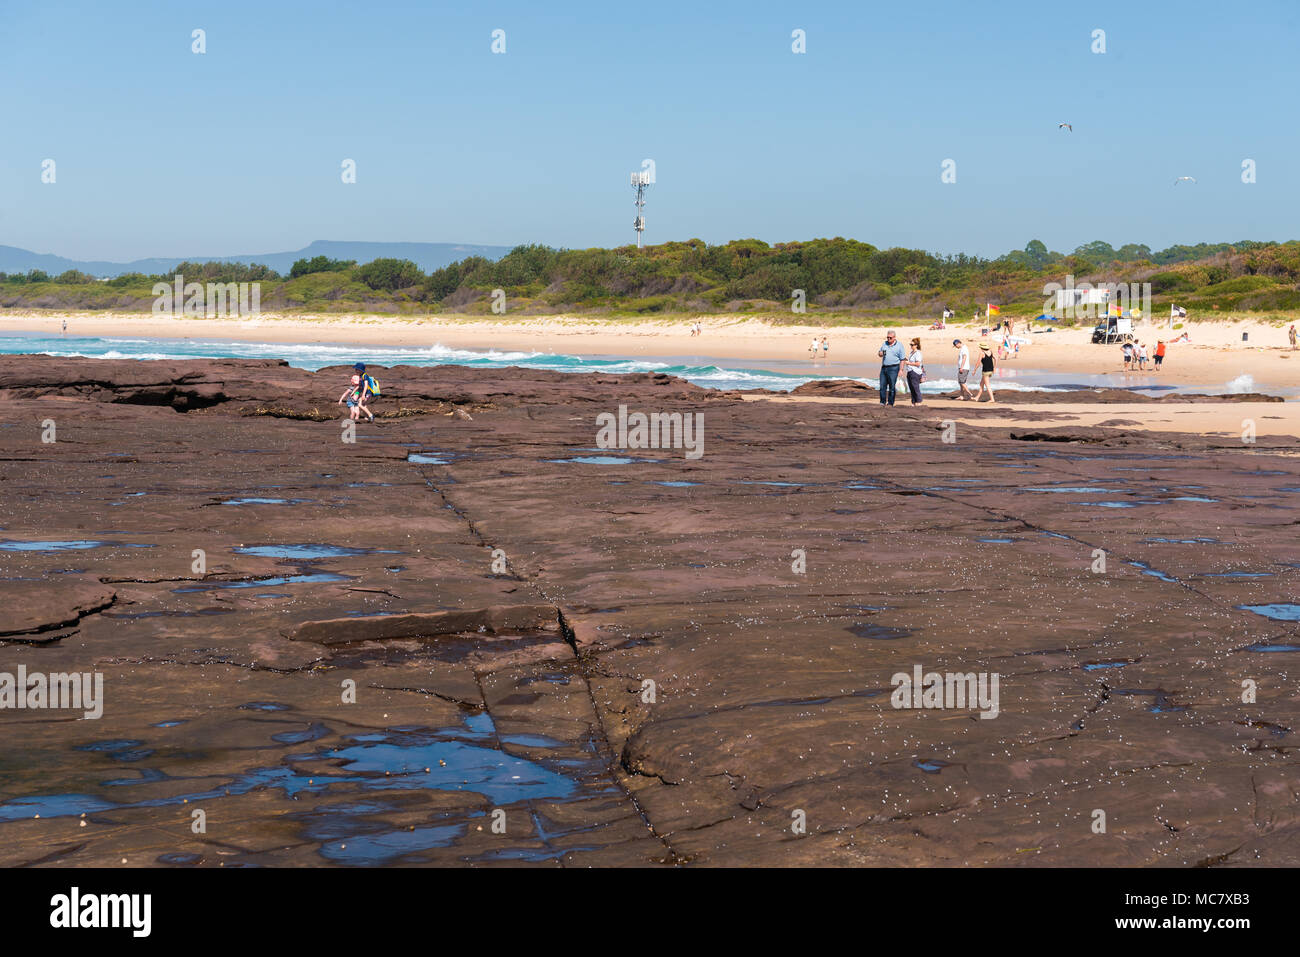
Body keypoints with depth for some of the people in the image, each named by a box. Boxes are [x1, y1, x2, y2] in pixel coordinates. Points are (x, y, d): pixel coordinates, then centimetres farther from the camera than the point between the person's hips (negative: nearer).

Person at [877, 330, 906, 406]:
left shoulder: (899, 345, -2)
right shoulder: (885, 344, 12)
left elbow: (902, 359, -3)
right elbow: (879, 354, 21)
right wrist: (880, 353, -4)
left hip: (893, 368, -5)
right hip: (884, 367, 5)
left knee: (892, 387, -2)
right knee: (882, 386, 3)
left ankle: (890, 403, 4)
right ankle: (882, 402, 10)